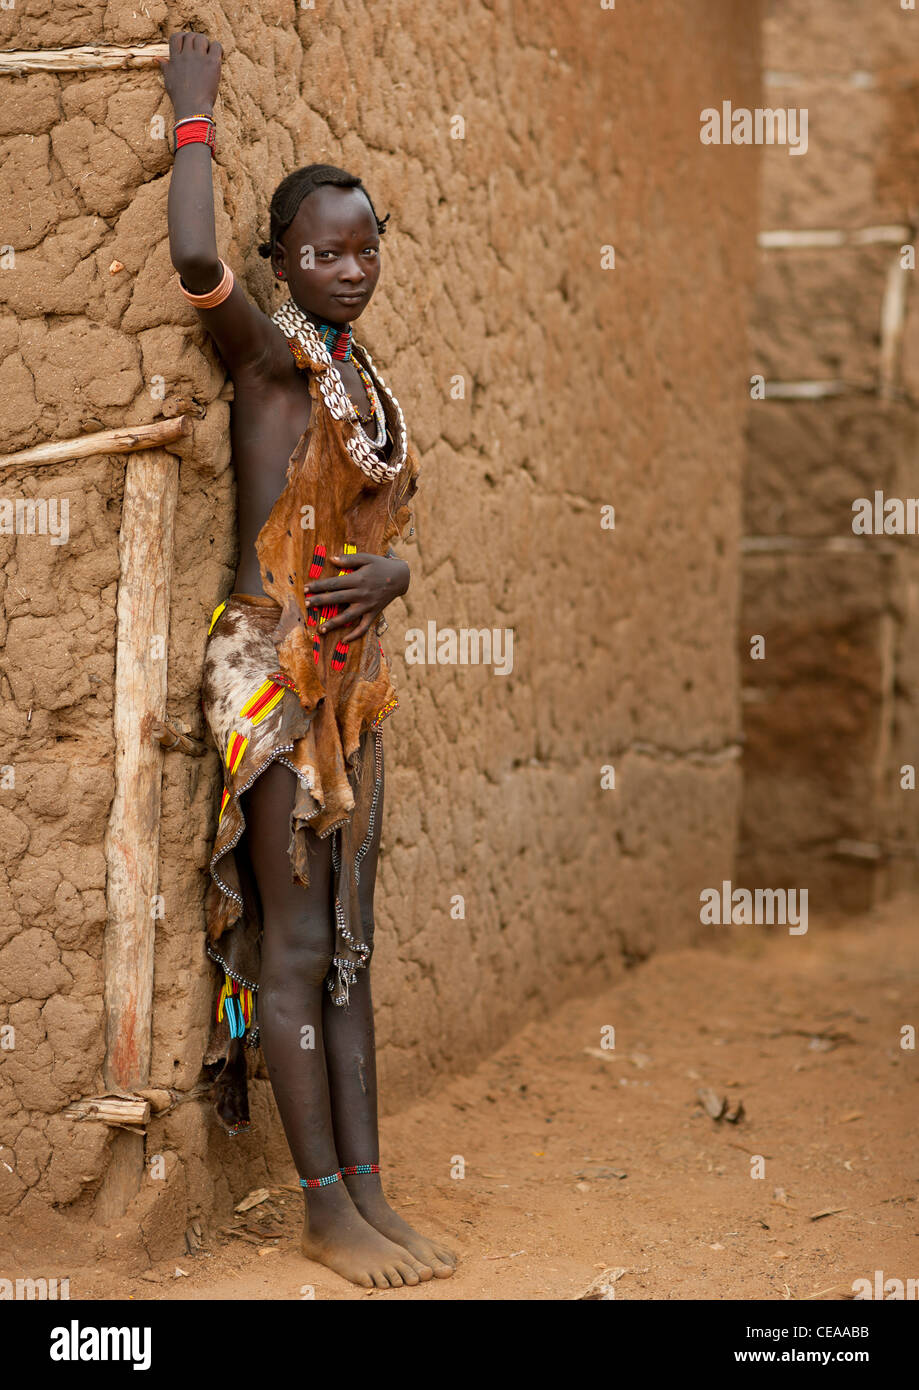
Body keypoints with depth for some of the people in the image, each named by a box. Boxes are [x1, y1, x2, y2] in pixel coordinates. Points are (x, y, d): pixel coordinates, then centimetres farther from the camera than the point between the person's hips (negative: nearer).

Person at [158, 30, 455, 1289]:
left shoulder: (366, 379, 14)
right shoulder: (271, 351, -9)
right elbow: (196, 262, -31)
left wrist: (386, 576, -8)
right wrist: (195, 117, -15)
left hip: (352, 676, 8)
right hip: (272, 670, -8)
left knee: (347, 945, 9)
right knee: (294, 944, -3)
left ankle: (369, 1192, 15)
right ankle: (325, 1209, 4)